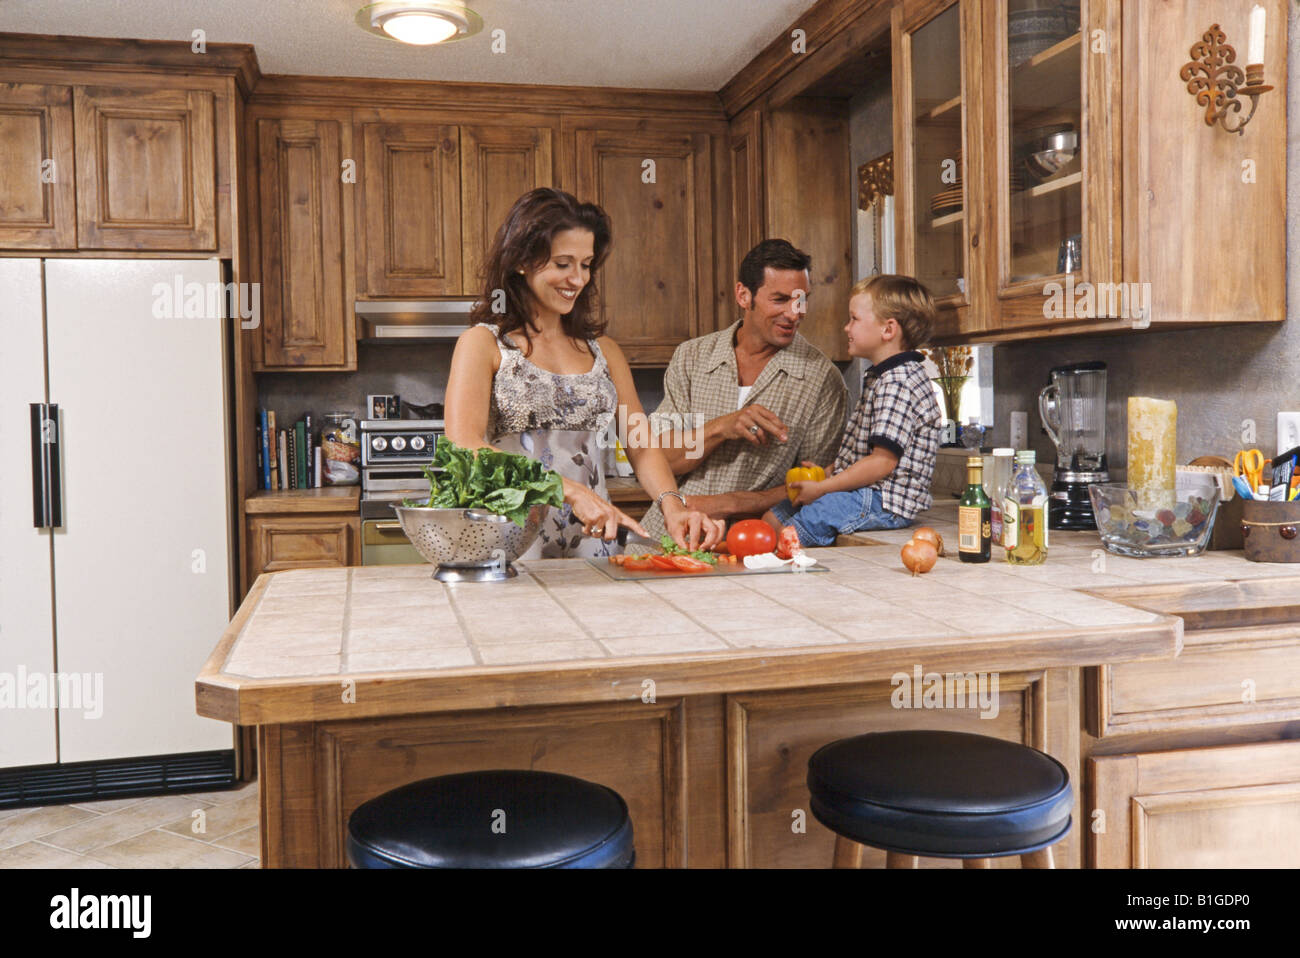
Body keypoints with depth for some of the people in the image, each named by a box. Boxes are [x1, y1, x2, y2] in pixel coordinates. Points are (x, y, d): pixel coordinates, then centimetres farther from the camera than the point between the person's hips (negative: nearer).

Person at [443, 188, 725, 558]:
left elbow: (641, 447, 13)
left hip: (594, 546, 4)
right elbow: (463, 448, -11)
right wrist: (572, 491, -20)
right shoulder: (482, 343, 2)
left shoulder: (603, 349, 17)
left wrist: (672, 503, -8)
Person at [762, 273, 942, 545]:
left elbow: (883, 461, -24)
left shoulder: (898, 383, -19)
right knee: (773, 516, 9)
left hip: (883, 502, -11)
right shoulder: (880, 377, 17)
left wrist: (823, 487, -19)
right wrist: (829, 472, 13)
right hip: (868, 494, 11)